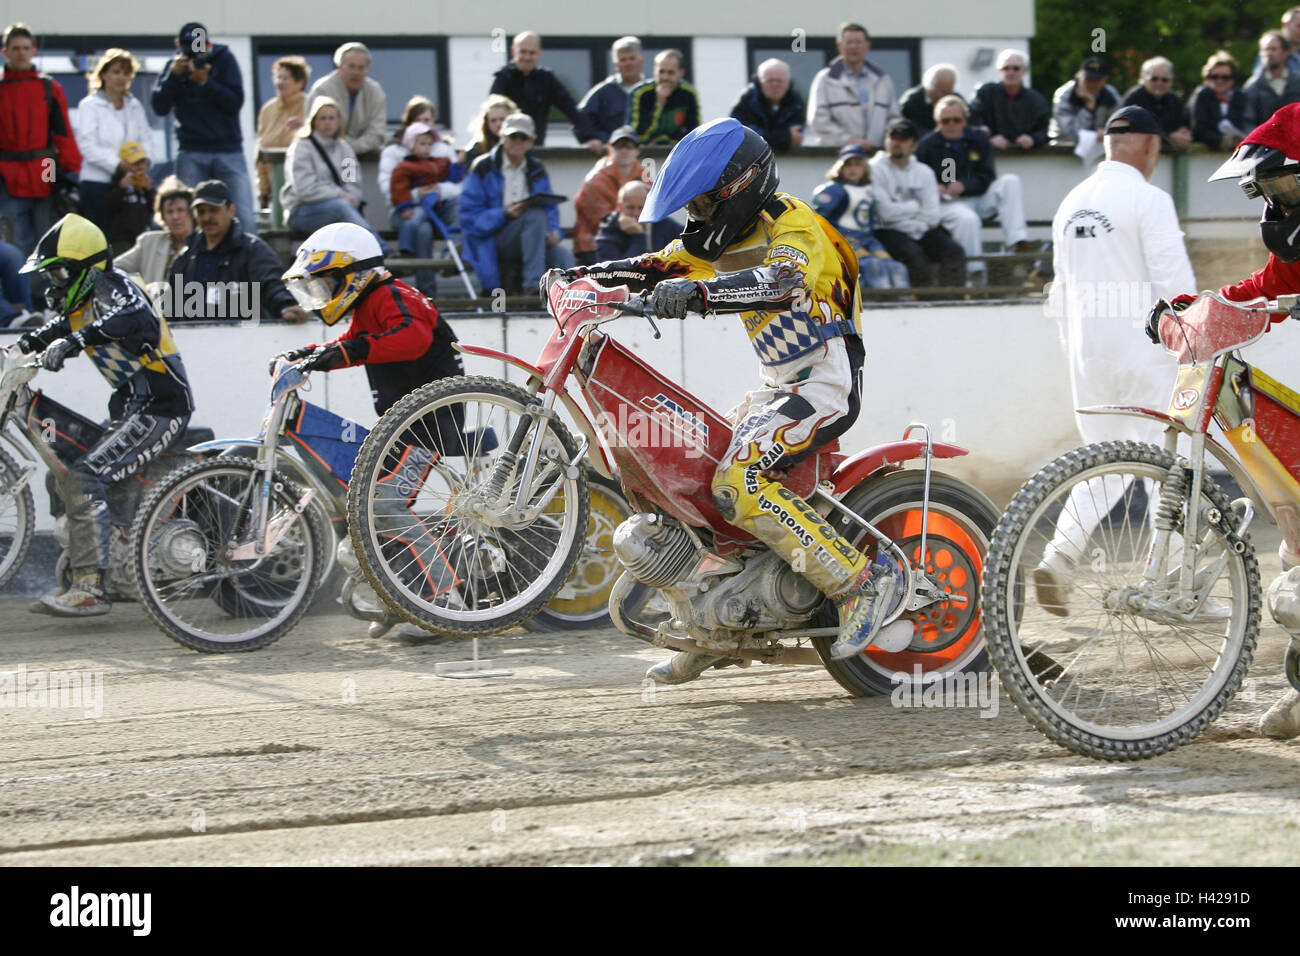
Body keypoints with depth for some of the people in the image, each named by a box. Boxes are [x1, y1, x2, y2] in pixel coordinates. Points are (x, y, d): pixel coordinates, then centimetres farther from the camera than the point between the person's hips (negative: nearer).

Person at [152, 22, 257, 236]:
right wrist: (174, 75, -13)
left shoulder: (224, 59, 1)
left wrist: (205, 82, -17)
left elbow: (236, 102, -7)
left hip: (228, 151, -1)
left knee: (245, 217, -9)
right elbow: (159, 107, -2)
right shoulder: (175, 65, 6)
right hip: (191, 154, 1)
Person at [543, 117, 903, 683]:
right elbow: (657, 267, 17)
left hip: (823, 386, -10)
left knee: (740, 485, -28)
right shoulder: (723, 239, 14)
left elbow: (782, 282, -36)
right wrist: (579, 275, 3)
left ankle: (861, 581, -25)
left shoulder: (792, 224, -15)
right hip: (777, 389, 10)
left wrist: (697, 293, -50)